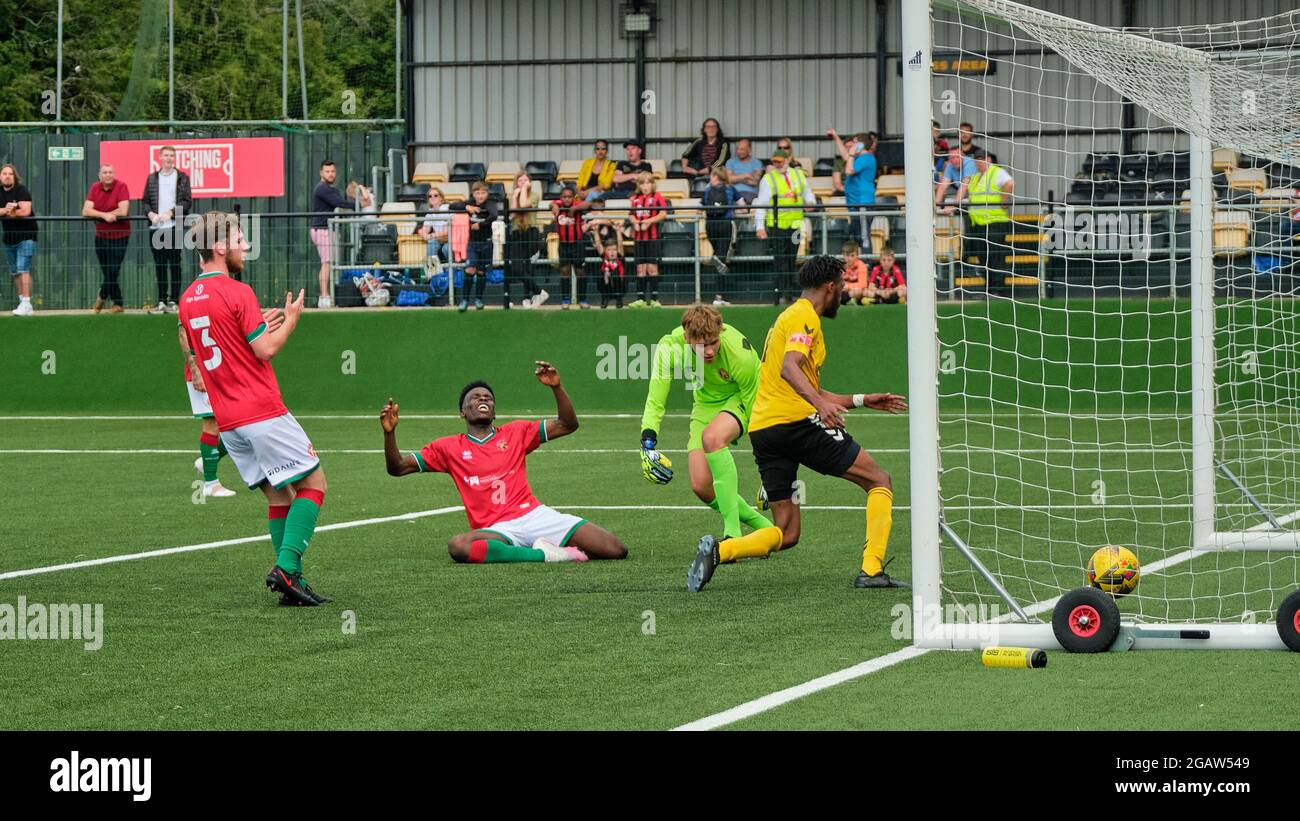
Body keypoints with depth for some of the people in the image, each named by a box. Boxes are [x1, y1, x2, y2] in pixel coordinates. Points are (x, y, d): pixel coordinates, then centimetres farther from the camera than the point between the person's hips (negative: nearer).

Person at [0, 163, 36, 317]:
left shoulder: (21, 190, -8)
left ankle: (26, 303, -20)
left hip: (26, 236, -7)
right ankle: (22, 302, 15)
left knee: (23, 269, -16)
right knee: (14, 272, 9)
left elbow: (26, 211, -19)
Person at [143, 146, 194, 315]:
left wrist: (171, 213, -11)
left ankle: (173, 301, 0)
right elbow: (146, 201, 13)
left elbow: (187, 201, 0)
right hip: (156, 227, 3)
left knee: (175, 264, -3)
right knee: (159, 265, 4)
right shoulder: (152, 178, 13)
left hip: (174, 226, -3)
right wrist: (151, 214, -7)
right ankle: (161, 301, 8)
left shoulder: (182, 178, 5)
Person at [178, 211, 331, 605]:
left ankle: (292, 580, 4)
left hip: (228, 421, 8)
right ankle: (286, 567, -14)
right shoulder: (237, 292, -12)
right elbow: (266, 349, -14)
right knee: (313, 481, 0)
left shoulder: (188, 299, 13)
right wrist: (290, 320, 3)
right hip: (263, 411, -8)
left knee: (279, 493, 12)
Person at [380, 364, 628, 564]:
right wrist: (390, 432, -7)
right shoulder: (450, 447, 14)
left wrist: (556, 387, -5)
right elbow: (398, 467, 12)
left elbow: (568, 425, 11)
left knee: (616, 550, -19)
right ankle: (543, 554, -29)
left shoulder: (515, 433, 16)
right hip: (496, 529, -1)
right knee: (457, 546, -41)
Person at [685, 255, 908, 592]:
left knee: (786, 535, 7)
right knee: (880, 481, 2)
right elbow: (790, 368, -22)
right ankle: (871, 570, -11)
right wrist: (822, 403, -37)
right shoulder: (805, 317, -3)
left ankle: (715, 551, -14)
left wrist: (863, 400, 35)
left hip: (761, 430, 9)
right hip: (797, 422, -9)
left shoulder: (789, 317, 28)